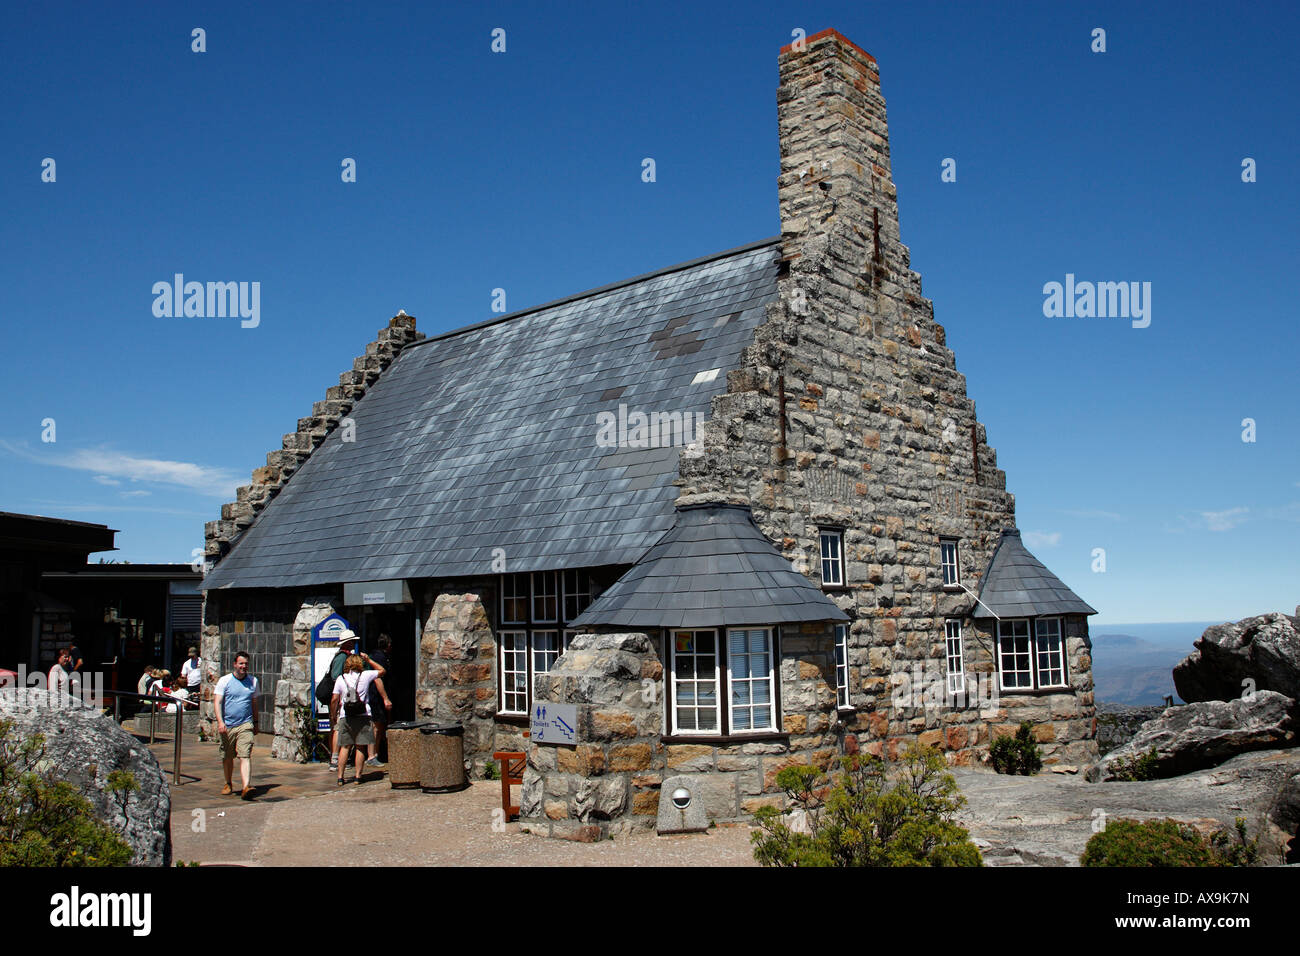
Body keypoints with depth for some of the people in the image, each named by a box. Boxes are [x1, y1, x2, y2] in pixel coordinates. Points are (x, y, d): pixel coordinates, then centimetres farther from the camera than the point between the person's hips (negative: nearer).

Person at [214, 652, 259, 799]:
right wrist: (220, 721, -18)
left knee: (245, 756, -14)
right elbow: (217, 702, -6)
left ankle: (246, 787, -25)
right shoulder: (225, 681, 1)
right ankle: (228, 784, 33)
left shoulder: (253, 681, 9)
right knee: (227, 757, 13)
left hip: (245, 725, 0)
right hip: (227, 726, 0)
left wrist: (256, 722, 21)